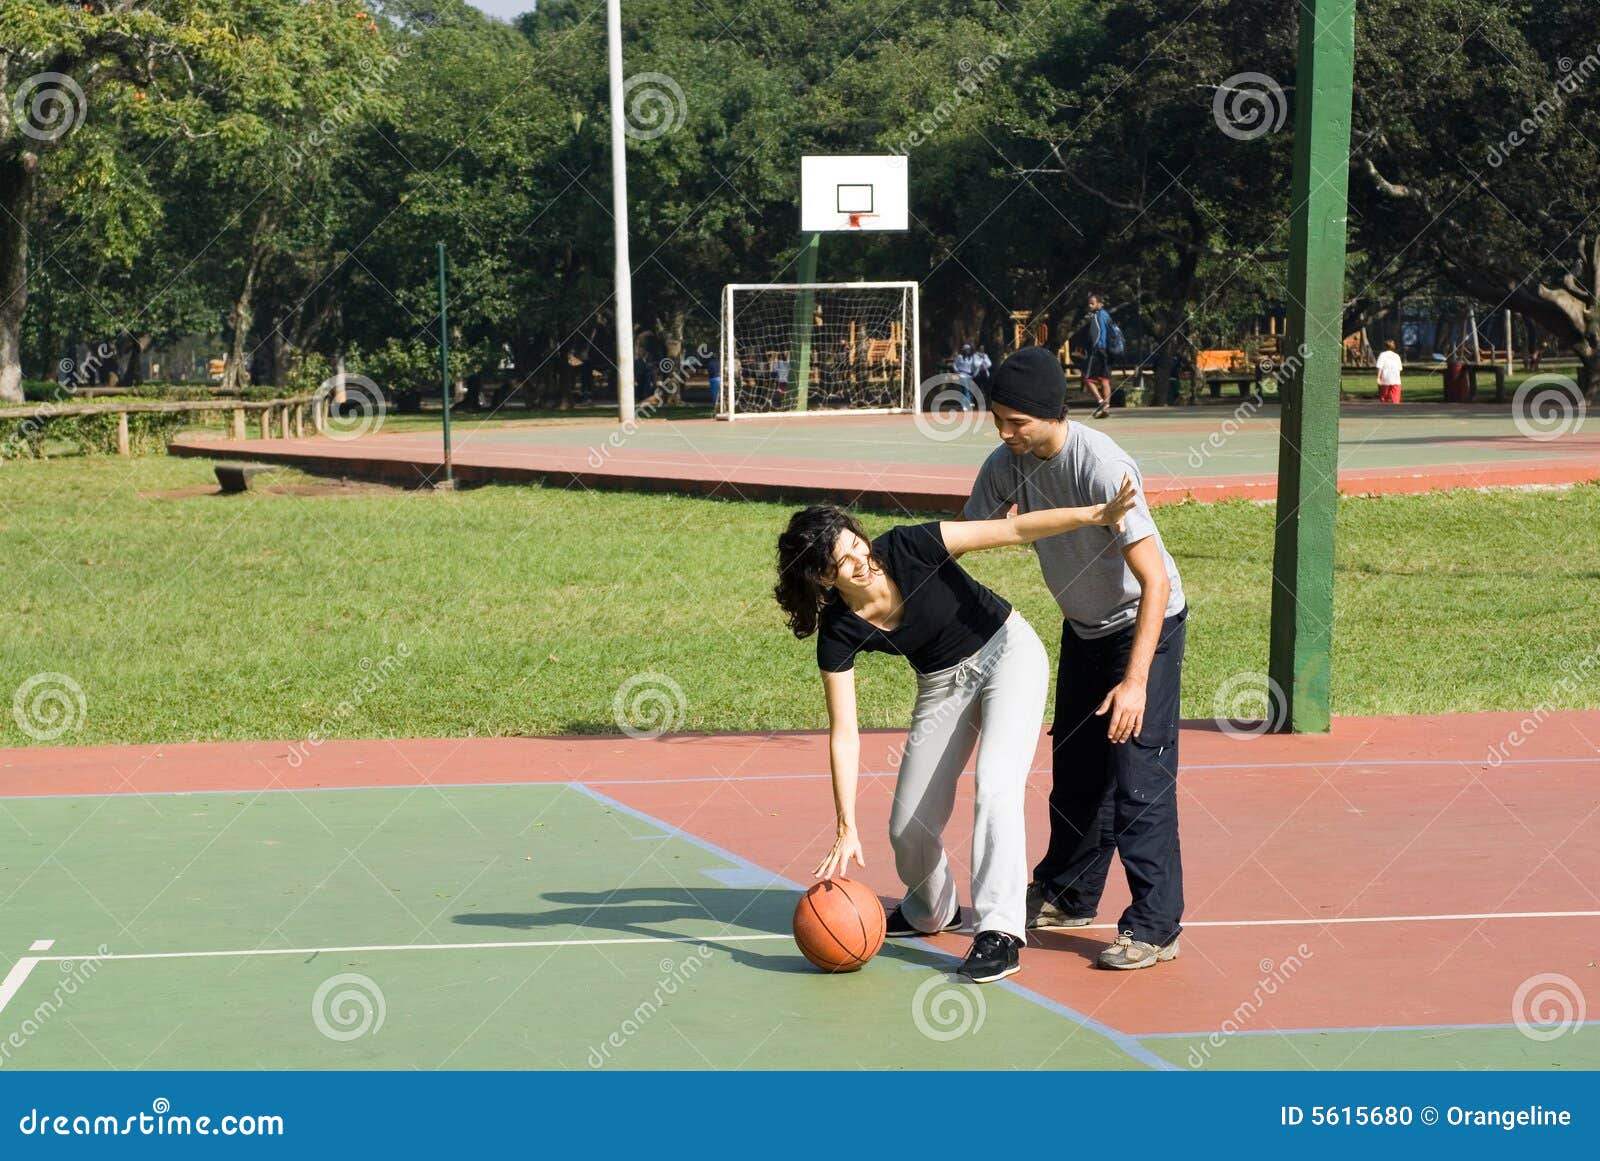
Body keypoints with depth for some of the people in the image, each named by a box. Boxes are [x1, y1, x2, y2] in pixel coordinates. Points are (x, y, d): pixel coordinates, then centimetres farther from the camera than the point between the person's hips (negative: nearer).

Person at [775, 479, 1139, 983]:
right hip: (943, 684, 4)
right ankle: (930, 913, 35)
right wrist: (846, 828, -23)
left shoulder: (908, 547, -26)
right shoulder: (839, 634, -20)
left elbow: (1015, 529, -24)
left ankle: (999, 932, -21)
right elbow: (844, 734, -17)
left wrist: (1097, 513, -35)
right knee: (908, 827, 4)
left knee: (996, 786, -24)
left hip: (1008, 652, -4)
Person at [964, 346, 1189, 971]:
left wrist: (1135, 681, -39)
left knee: (1137, 776, -13)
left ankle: (1154, 928, -7)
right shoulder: (1008, 463, -11)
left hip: (1146, 624, -7)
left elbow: (1155, 580, -34)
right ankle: (1068, 897, 33)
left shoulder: (1101, 466, -32)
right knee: (1074, 767, 16)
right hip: (1083, 628, 7)